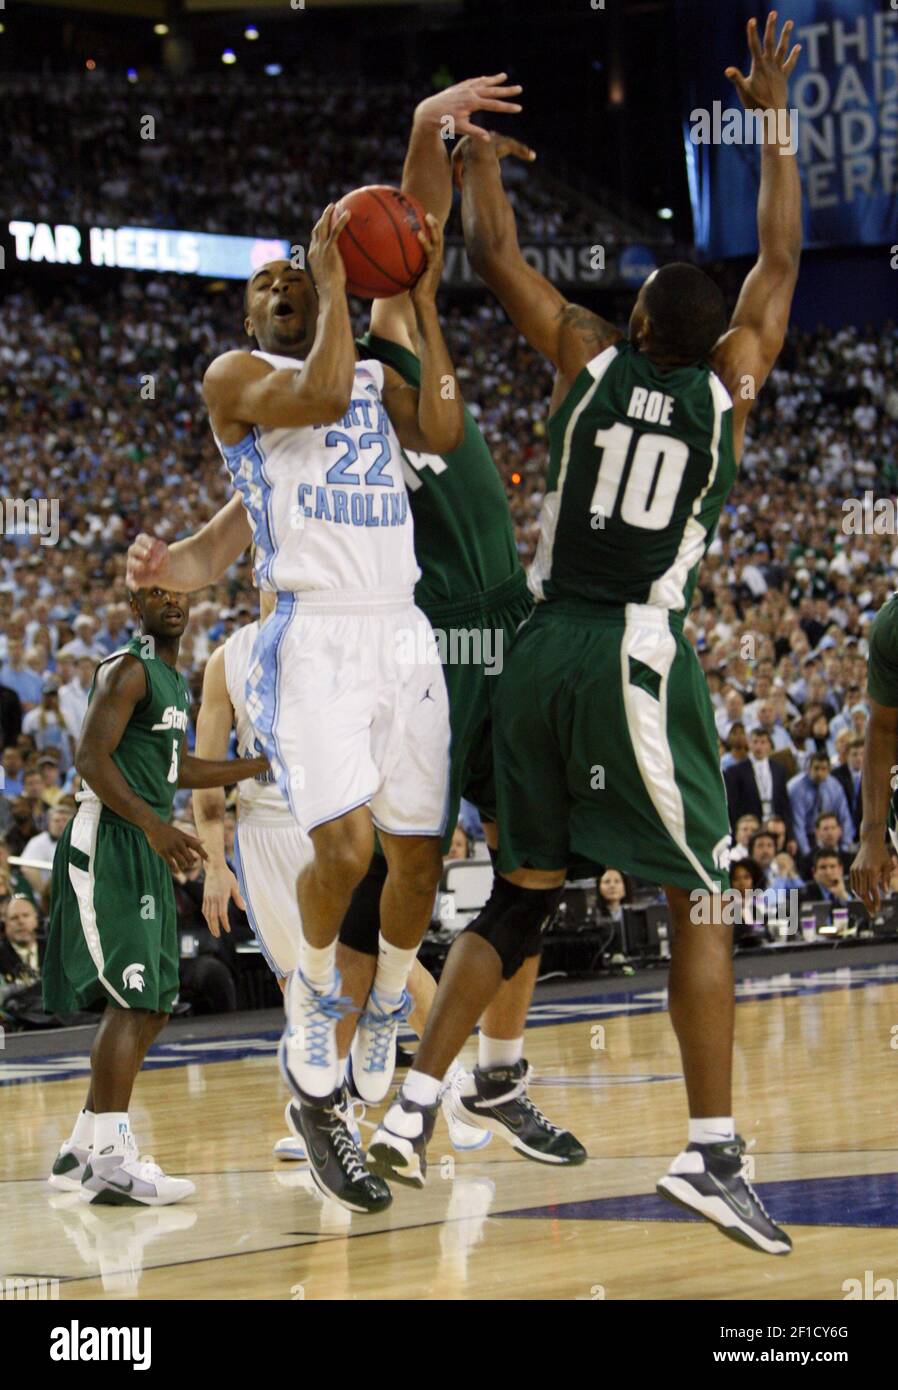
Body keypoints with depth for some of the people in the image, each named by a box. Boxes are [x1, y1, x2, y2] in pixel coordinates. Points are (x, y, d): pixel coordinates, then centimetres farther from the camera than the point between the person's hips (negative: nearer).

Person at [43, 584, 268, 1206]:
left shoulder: (173, 678, 20)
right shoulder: (128, 670, -10)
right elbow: (92, 758, -19)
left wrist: (264, 766, 26)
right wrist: (153, 823, -28)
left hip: (147, 852, 10)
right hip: (107, 845, -10)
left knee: (152, 1008, 10)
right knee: (131, 999, -16)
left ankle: (83, 1149, 16)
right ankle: (111, 1162, -20)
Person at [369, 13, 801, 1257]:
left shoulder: (588, 360, 5)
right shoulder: (728, 383, 3)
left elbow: (494, 257, 12)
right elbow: (782, 257, 15)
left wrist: (476, 156, 27)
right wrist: (773, 119, 25)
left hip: (544, 650, 4)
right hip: (640, 659, -3)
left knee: (521, 897, 15)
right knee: (699, 901, 0)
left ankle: (414, 1109, 10)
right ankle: (711, 1153, -9)